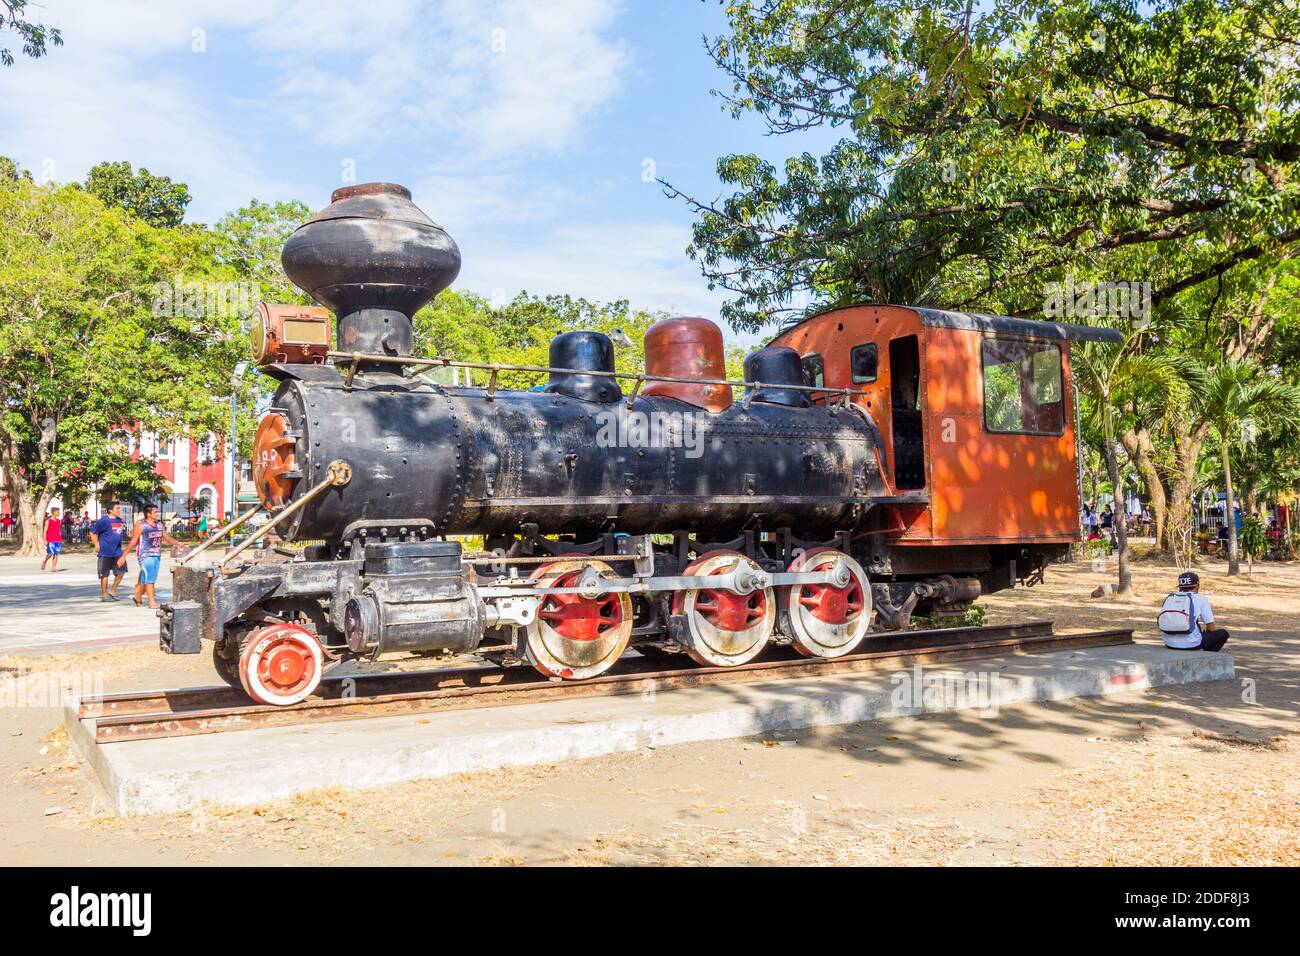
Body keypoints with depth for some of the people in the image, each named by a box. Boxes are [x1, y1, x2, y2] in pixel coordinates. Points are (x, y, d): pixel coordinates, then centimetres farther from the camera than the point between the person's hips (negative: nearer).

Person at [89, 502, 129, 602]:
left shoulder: (120, 521, 8)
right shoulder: (104, 521, -13)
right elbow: (93, 533, -9)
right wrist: (97, 545, -11)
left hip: (117, 552, 7)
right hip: (105, 552, -7)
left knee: (121, 571, 7)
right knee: (104, 574, 3)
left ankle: (112, 591, 23)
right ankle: (104, 594, 14)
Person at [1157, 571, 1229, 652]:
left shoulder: (1169, 598, 11)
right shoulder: (1200, 598, 0)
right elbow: (1211, 628, -1)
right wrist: (1205, 628, 24)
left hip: (1169, 643, 5)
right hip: (1191, 644, -5)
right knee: (1223, 633, 17)